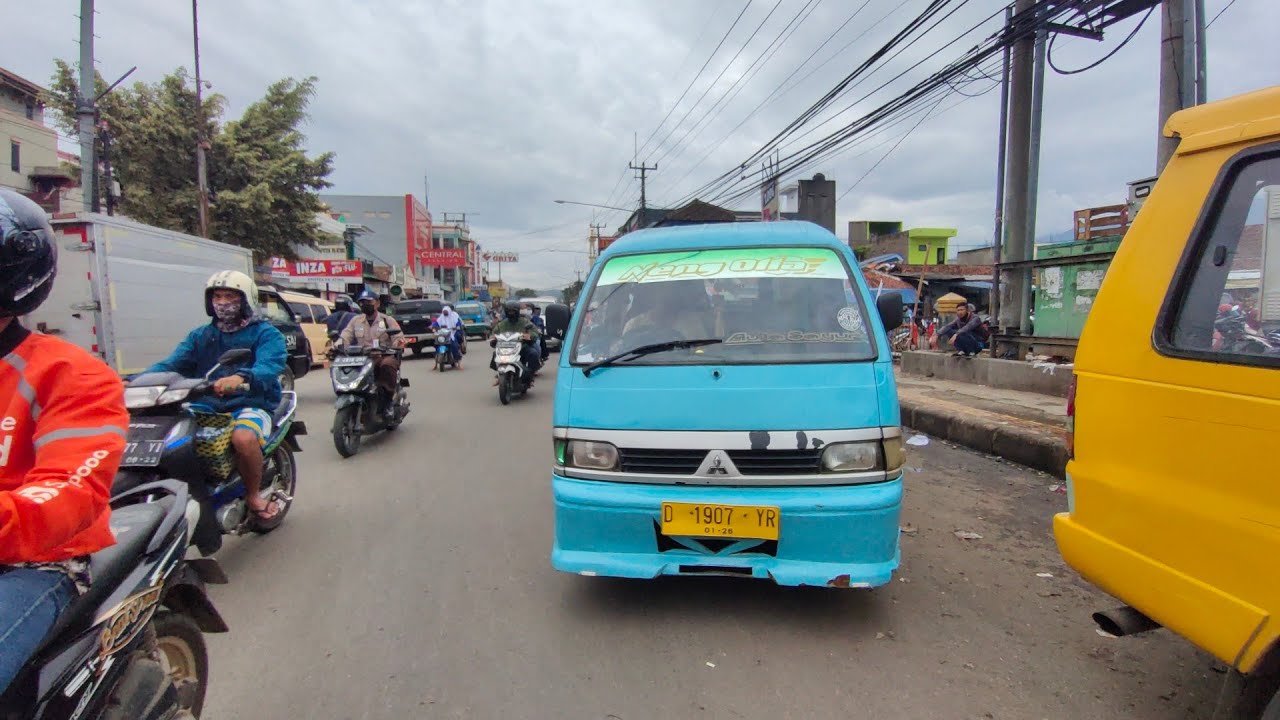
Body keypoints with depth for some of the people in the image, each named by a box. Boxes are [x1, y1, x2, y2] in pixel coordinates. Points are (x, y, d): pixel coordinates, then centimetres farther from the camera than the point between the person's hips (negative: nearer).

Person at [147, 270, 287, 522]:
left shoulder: (265, 333, 1)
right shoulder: (200, 336, 18)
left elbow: (270, 366, -18)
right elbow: (172, 364, 4)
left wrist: (241, 378, -40)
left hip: (251, 405, -5)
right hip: (207, 408, 6)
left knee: (244, 438, -36)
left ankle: (253, 495, -9)